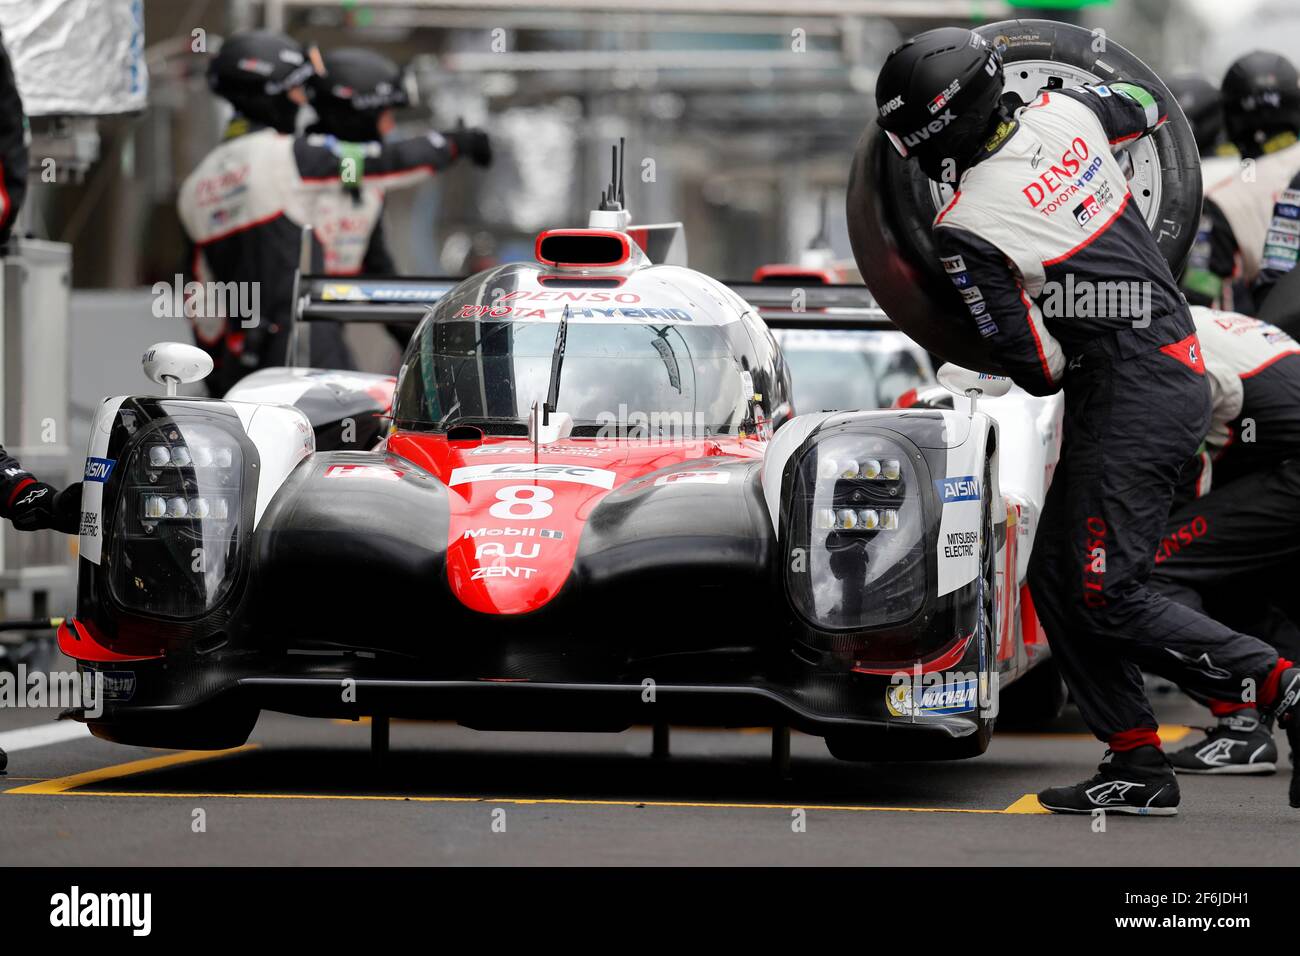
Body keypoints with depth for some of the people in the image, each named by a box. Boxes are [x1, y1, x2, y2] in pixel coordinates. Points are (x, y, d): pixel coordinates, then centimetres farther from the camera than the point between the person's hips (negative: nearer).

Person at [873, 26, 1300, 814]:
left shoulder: (967, 232, -19)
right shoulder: (1067, 112, 1)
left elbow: (1039, 370, -13)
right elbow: (1149, 108, 25)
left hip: (1130, 399, -9)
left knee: (1108, 601, -7)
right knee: (1055, 580, 11)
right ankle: (1140, 770, 11)